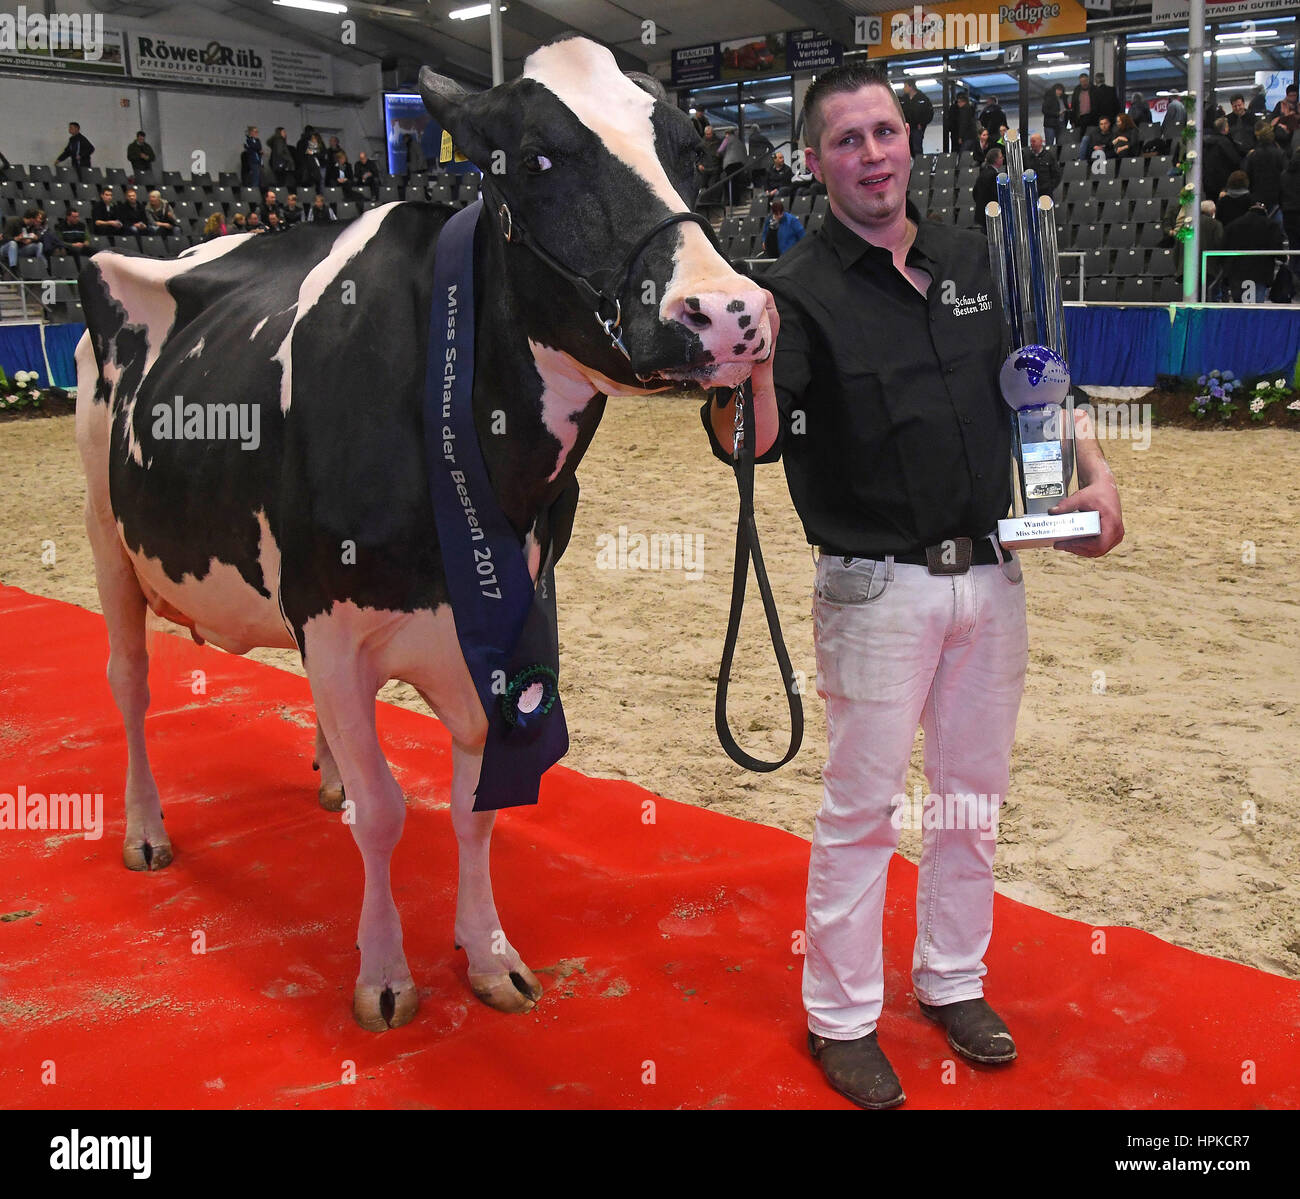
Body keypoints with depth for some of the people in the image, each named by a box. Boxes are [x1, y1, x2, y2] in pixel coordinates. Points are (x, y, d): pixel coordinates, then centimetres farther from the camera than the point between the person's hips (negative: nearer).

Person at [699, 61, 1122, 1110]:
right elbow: (751, 443, -26)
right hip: (879, 586, -5)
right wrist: (751, 369, -46)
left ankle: (953, 980, 37)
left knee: (975, 796, 17)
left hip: (993, 575, 6)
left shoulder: (974, 259, 6)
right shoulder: (802, 289, -11)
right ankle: (842, 1016, 23)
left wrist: (1094, 470, 5)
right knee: (862, 809, 5)